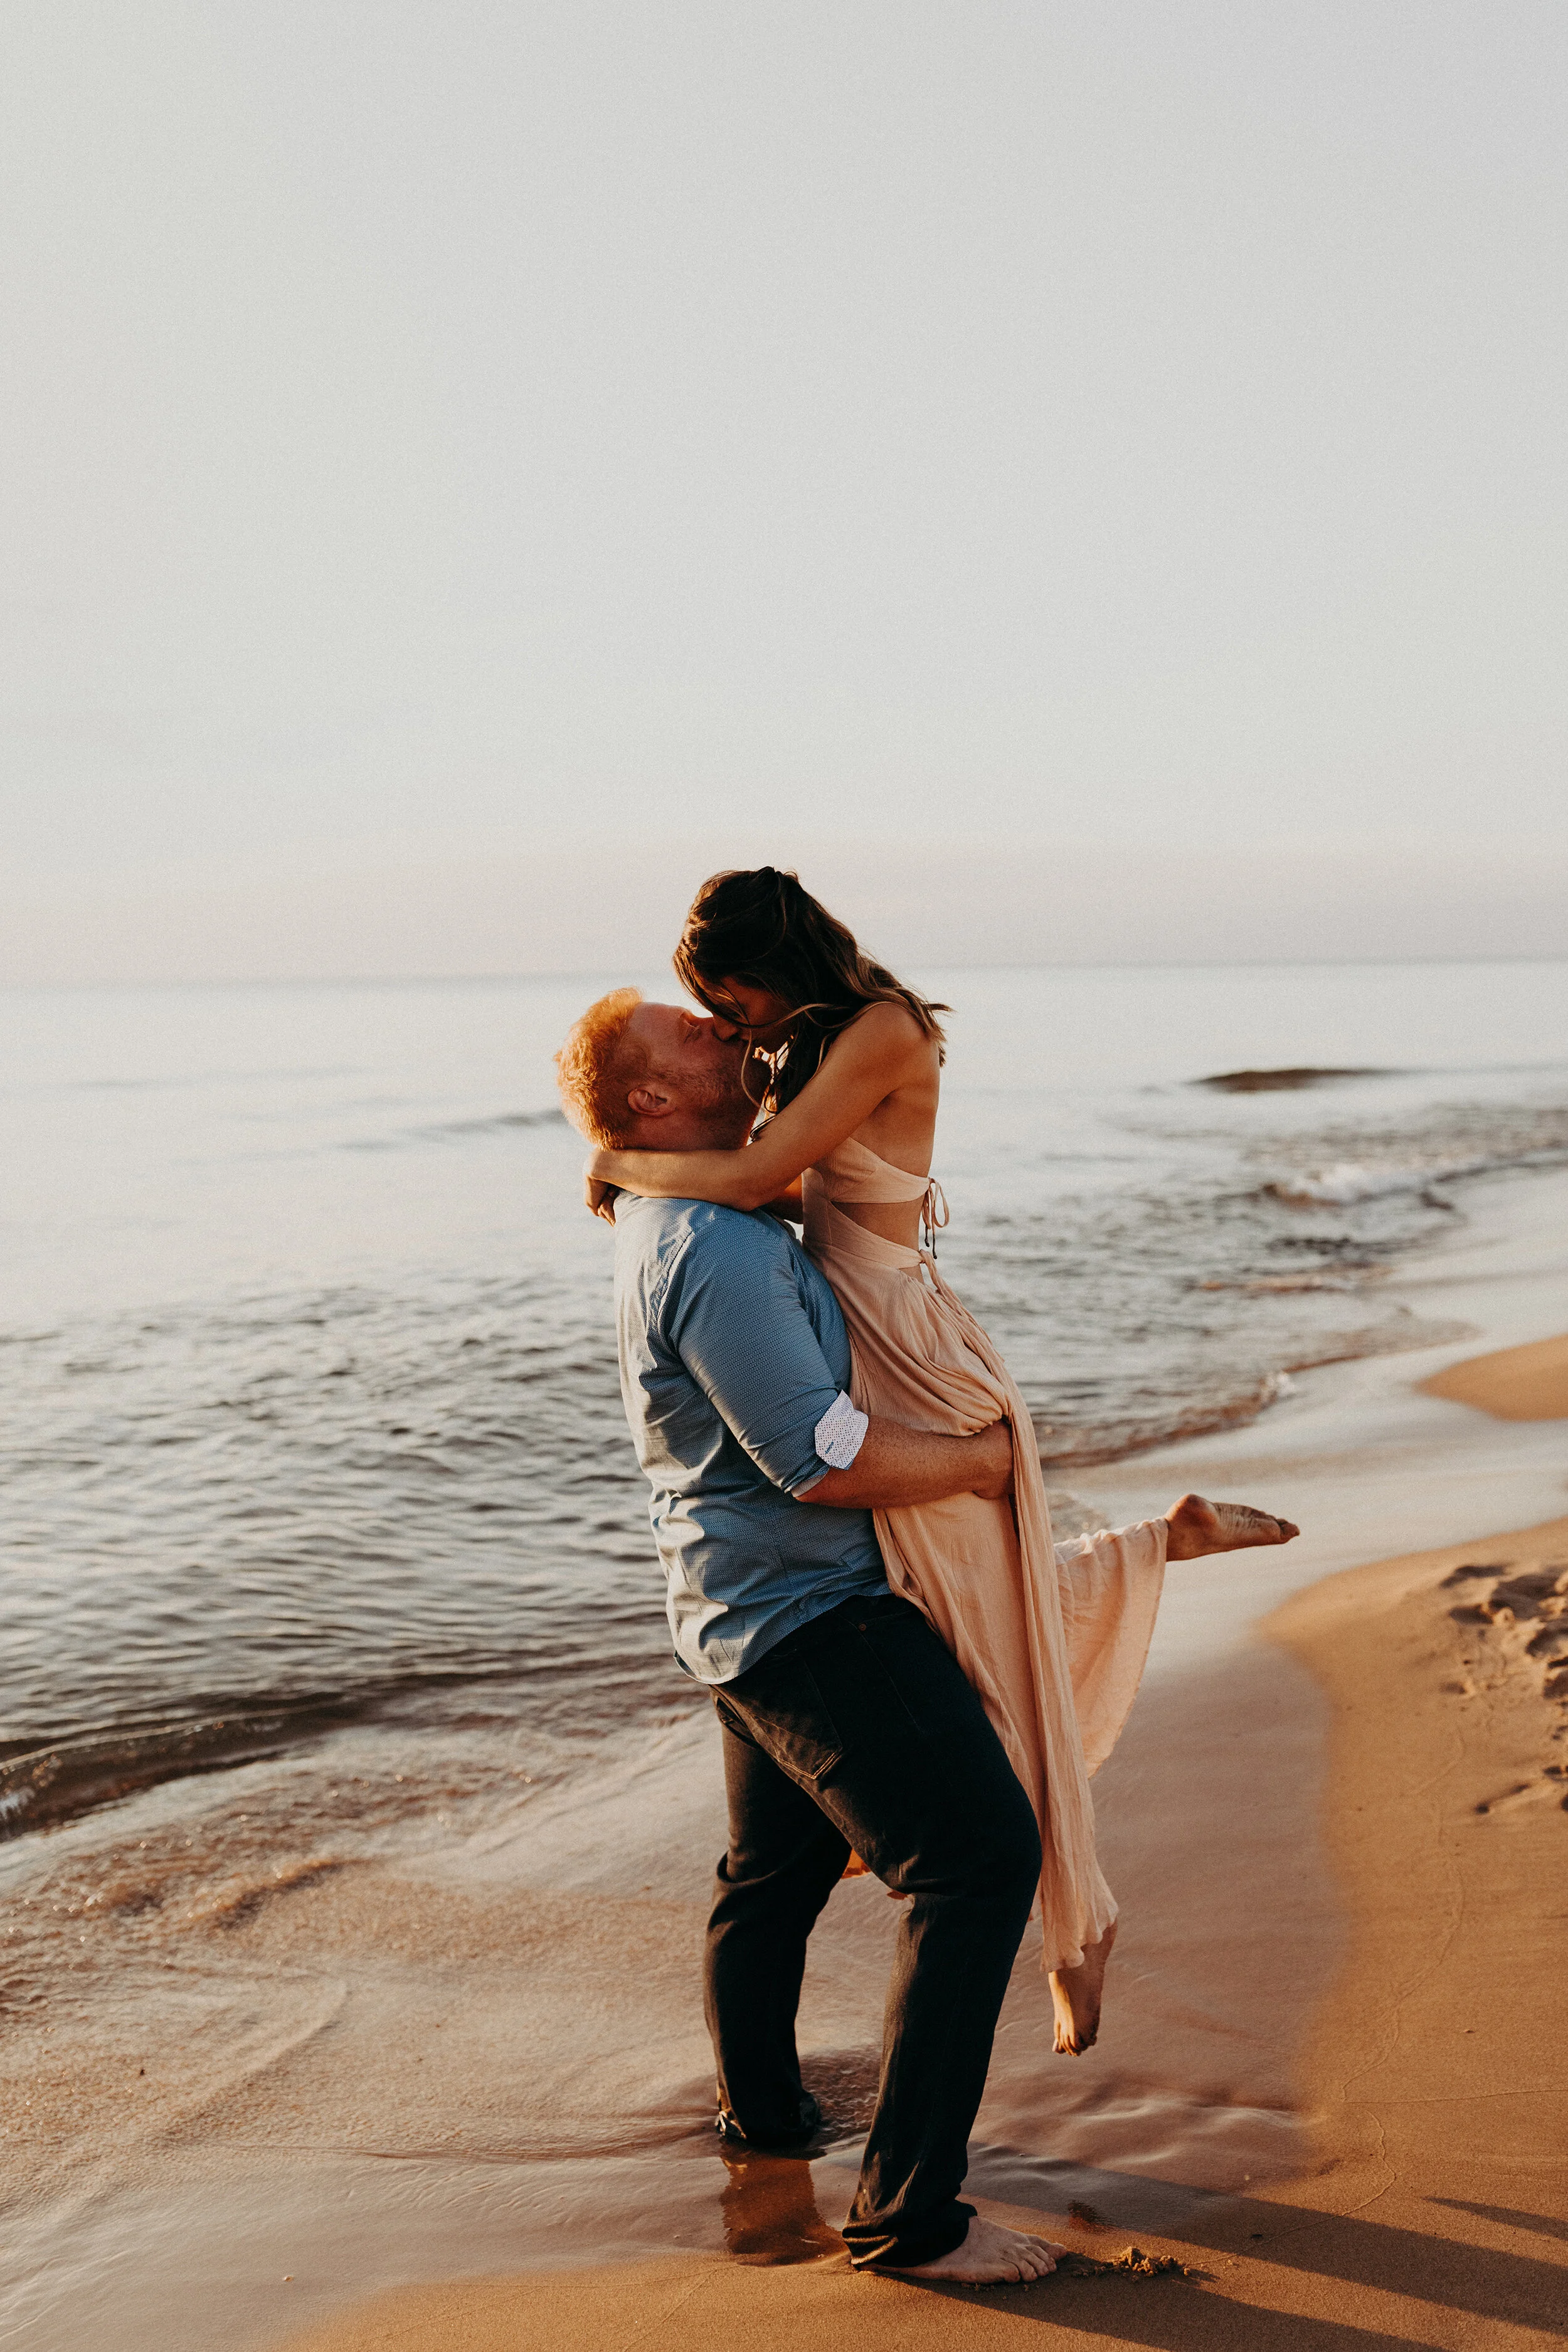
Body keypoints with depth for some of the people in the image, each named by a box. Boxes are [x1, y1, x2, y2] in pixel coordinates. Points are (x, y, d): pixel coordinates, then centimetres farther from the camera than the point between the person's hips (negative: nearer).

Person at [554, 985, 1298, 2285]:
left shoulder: (668, 1214, 10)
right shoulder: (717, 1250, -24)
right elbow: (825, 1459, -27)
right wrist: (980, 1459, -13)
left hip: (749, 1605, 11)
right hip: (811, 1611, -11)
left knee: (776, 1866, 27)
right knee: (981, 1855, -15)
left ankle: (762, 2107, 47)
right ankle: (908, 2210, -13)